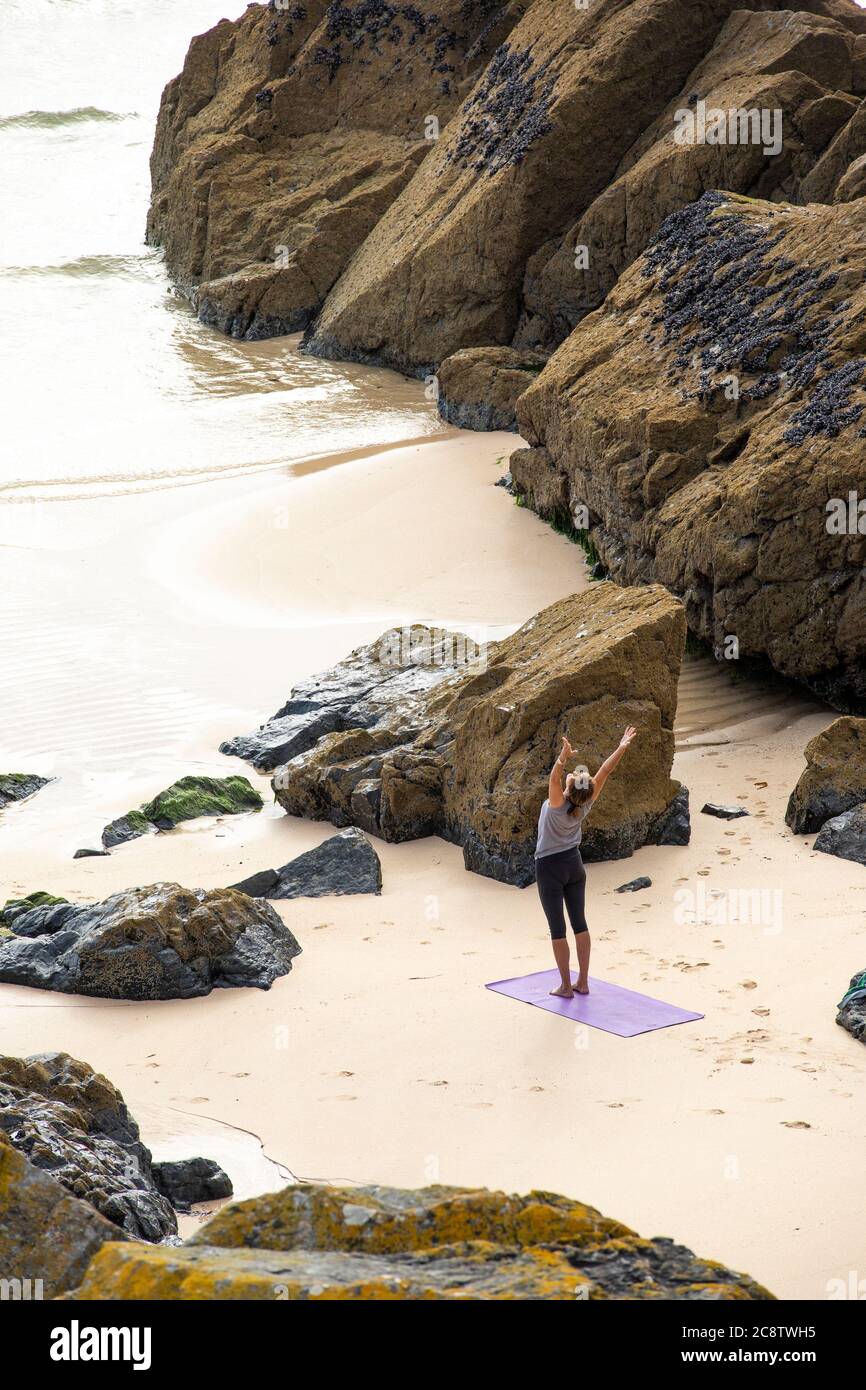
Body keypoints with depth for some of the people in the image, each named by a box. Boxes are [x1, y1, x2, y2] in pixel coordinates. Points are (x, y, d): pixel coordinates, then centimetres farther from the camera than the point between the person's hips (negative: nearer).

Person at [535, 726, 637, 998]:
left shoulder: (558, 804, -26)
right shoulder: (586, 804, -13)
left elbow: (554, 777, -44)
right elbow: (604, 772, -13)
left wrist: (562, 759, -61)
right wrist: (622, 747, -11)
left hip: (550, 867, -5)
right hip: (574, 864, 6)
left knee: (557, 928, 1)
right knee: (579, 923, 12)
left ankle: (566, 986, 5)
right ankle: (583, 982, 16)